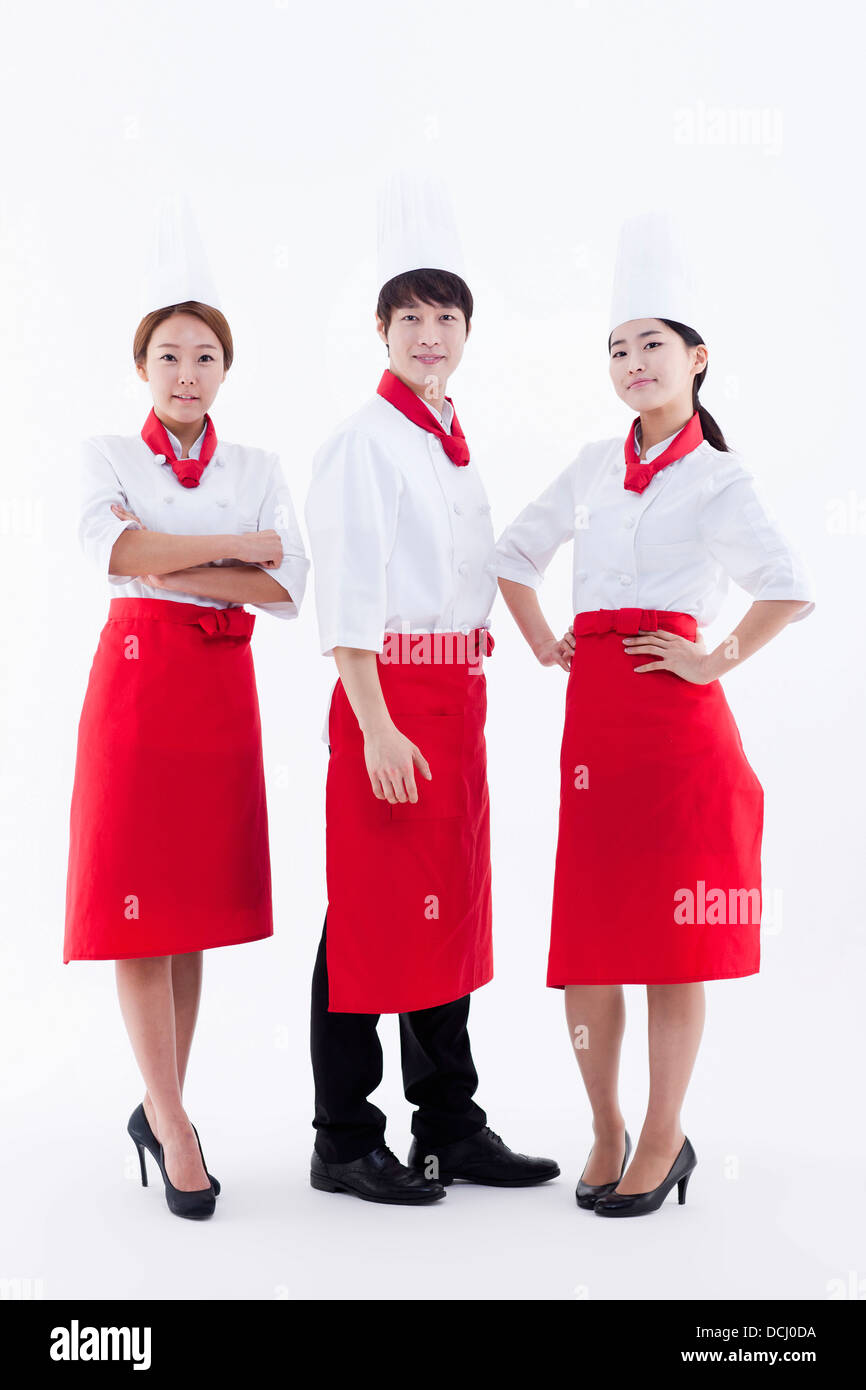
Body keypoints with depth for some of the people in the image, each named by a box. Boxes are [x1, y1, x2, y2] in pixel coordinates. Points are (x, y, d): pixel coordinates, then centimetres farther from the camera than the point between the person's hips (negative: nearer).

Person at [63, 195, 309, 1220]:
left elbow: (288, 586, -2)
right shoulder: (109, 456, 6)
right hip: (137, 673, -2)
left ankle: (162, 1108, 18)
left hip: (225, 684, 3)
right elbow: (111, 549, -15)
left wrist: (174, 565, -12)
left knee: (197, 905, 6)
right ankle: (174, 1126, 2)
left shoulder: (257, 469, 12)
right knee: (139, 902, -5)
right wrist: (243, 546, -10)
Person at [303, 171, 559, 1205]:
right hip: (388, 696, -8)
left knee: (450, 906, 13)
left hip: (457, 696, 8)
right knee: (372, 914, -2)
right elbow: (345, 595, -15)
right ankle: (344, 1144, 12)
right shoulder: (364, 442, -8)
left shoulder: (454, 444, 17)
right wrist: (377, 727, -20)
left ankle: (450, 1128, 25)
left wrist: (467, 703, 17)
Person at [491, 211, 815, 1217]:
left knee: (674, 941, 1)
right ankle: (606, 1133, 21)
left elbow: (789, 589, -11)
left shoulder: (717, 477, 0)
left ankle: (662, 1140, 14)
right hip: (594, 714, 5)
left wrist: (716, 662, -8)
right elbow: (515, 552, 24)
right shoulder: (595, 466, 14)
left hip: (677, 718, -4)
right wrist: (543, 644, 15)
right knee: (587, 934, 5)